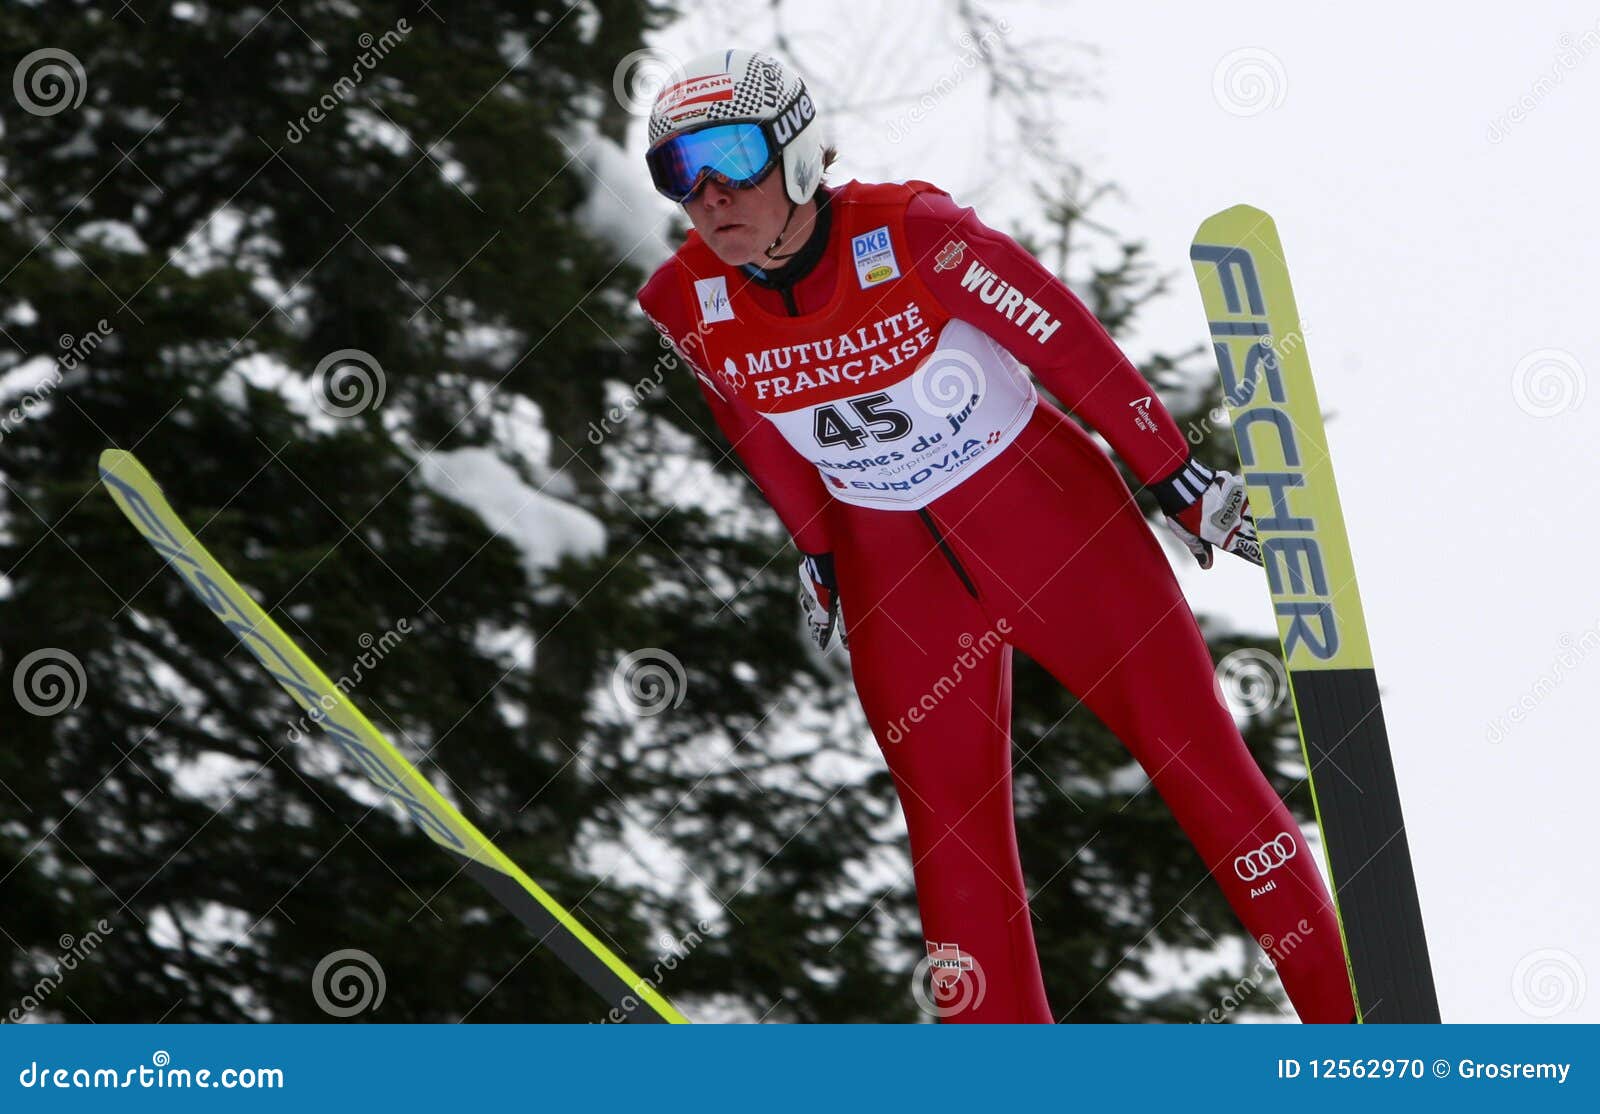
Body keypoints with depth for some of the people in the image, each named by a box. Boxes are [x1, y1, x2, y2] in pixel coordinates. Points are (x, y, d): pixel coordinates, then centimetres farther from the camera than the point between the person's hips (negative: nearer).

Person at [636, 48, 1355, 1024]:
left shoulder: (911, 235, -26)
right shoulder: (681, 308, -14)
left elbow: (1066, 342, -15)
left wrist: (1180, 478, -7)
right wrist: (815, 553, 16)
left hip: (1049, 514, -3)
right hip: (891, 568, 3)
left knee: (1193, 750, -1)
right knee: (949, 820, 1)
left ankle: (1354, 1025, 8)